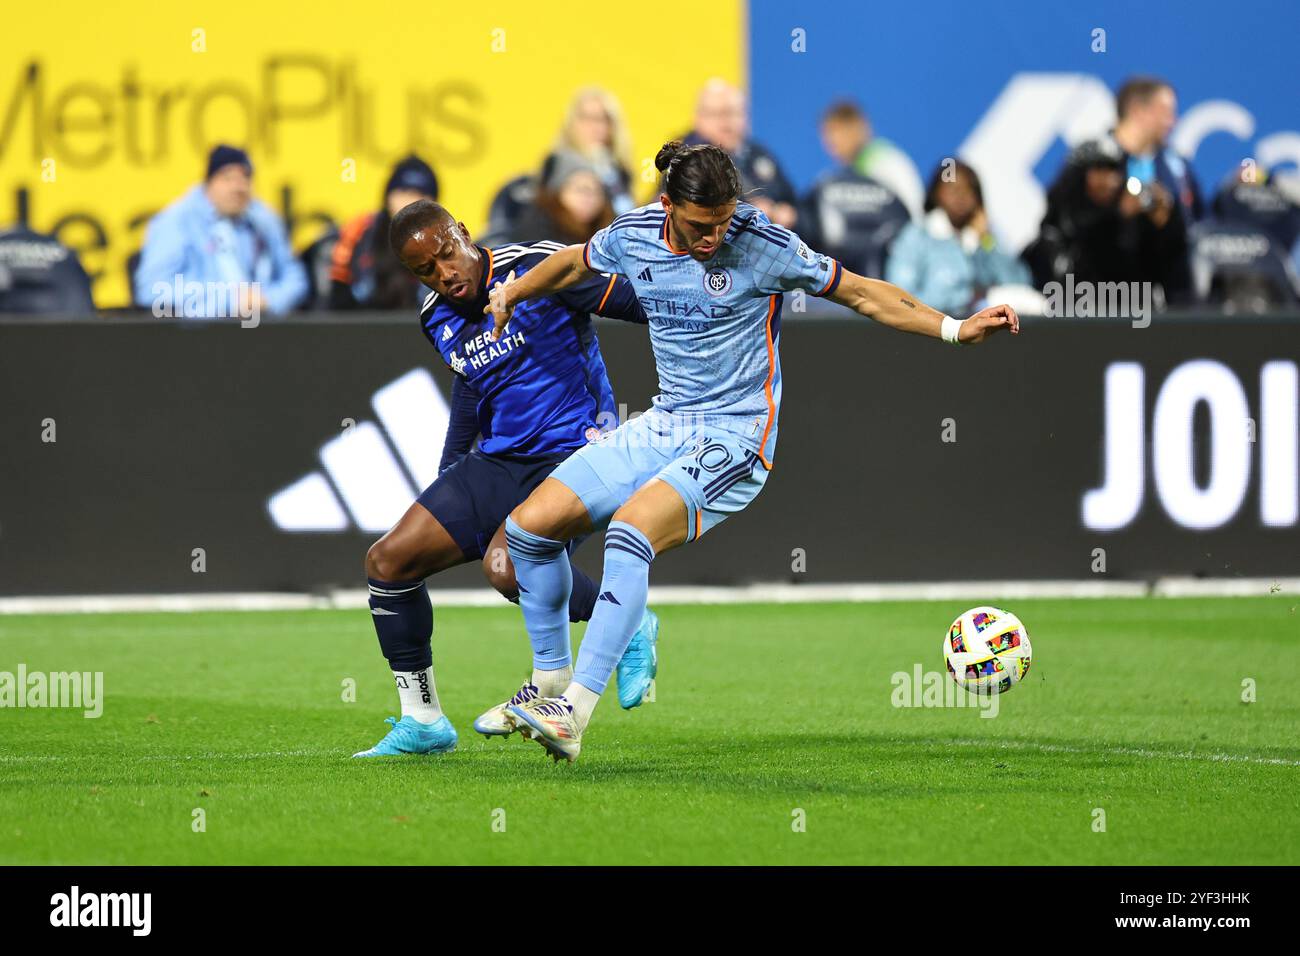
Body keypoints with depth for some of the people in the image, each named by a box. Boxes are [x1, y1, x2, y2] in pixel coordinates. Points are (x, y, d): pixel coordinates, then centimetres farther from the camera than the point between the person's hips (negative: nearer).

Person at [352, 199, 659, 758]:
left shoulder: (539, 270, -14)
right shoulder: (439, 322, 7)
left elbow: (637, 302, -11)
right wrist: (447, 473, 28)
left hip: (571, 454, -7)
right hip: (496, 462, 7)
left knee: (505, 563, -32)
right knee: (387, 561, -3)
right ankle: (421, 721, 8)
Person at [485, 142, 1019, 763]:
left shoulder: (764, 245, -14)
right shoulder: (633, 236, -2)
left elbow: (860, 293, -6)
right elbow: (574, 265, 22)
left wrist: (955, 328, -13)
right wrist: (511, 294, 36)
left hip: (734, 439, -6)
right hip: (662, 427, 6)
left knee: (630, 529, -31)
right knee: (530, 526, -1)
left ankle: (574, 713, -34)